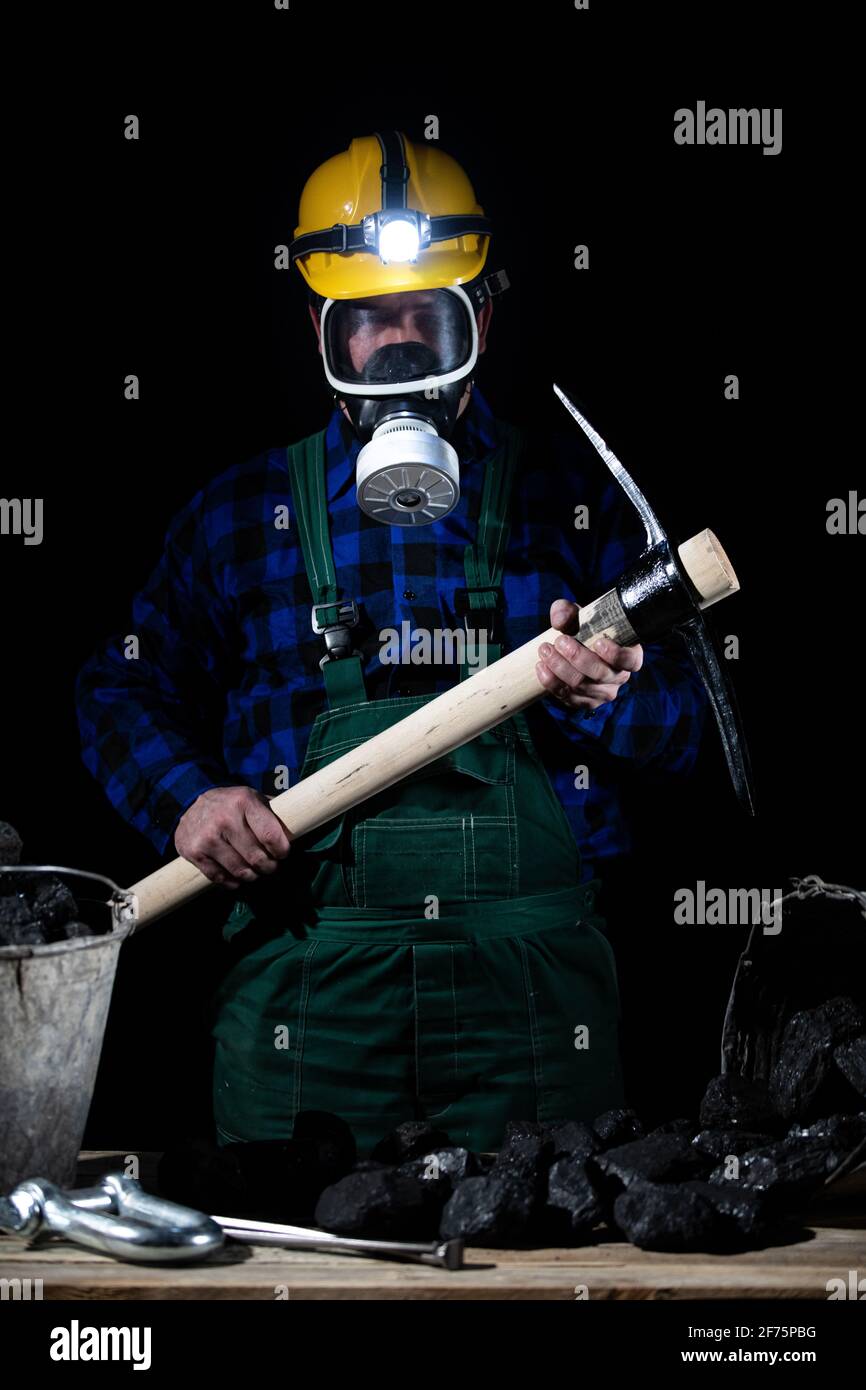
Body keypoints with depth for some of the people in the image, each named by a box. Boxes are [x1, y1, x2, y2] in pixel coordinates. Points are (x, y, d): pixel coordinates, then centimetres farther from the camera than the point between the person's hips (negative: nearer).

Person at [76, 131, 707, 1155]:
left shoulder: (572, 497, 11)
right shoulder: (243, 511, 12)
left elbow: (683, 723, 9)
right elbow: (125, 687, 15)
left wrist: (601, 698, -12)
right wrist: (187, 800, -3)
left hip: (529, 976, 0)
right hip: (307, 975, 0)